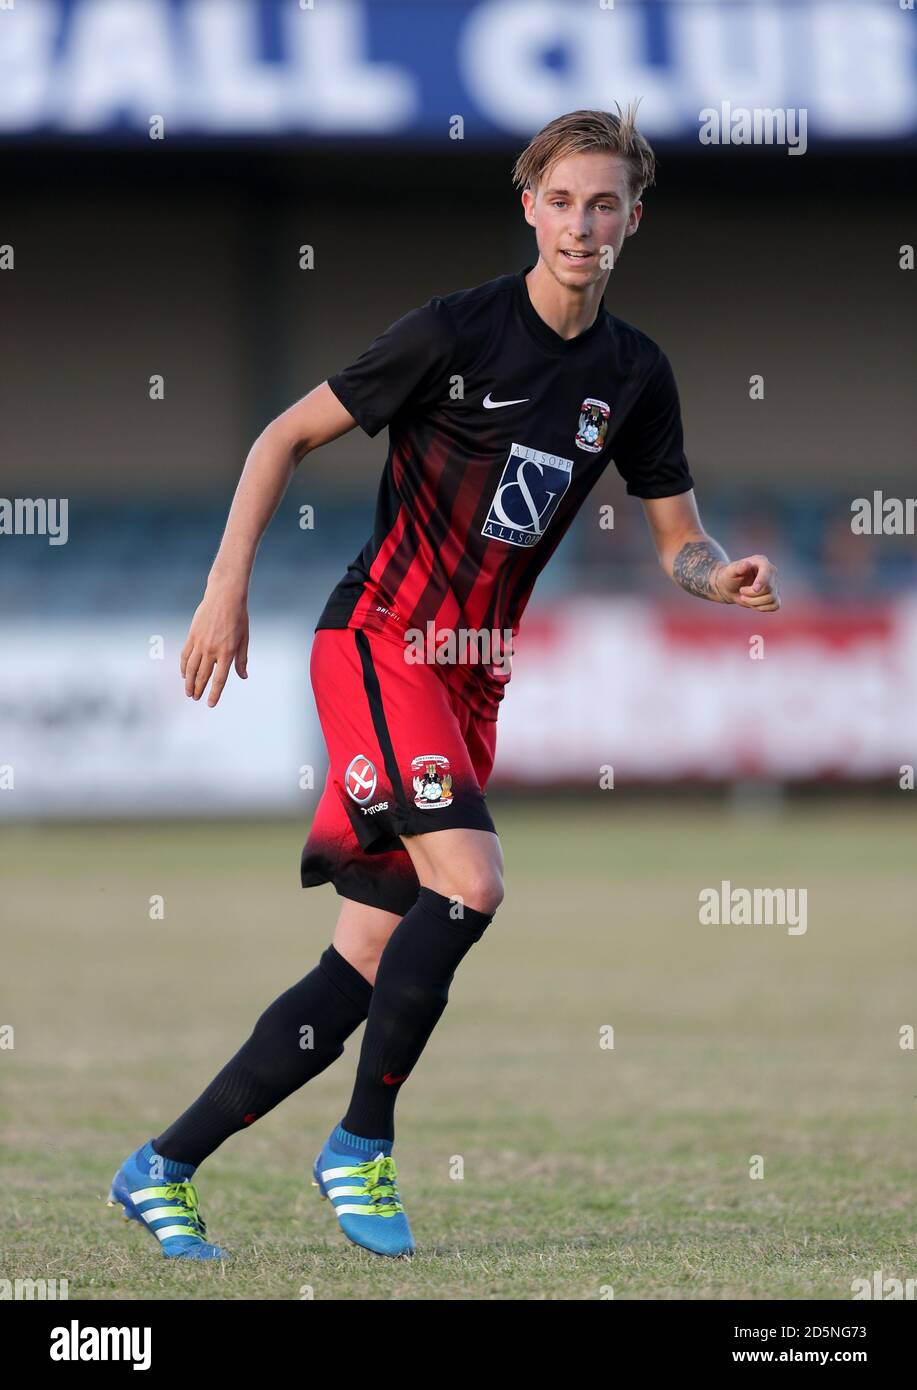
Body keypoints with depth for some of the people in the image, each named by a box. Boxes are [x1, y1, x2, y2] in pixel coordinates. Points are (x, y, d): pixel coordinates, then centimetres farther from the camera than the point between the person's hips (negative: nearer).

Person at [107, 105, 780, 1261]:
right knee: (469, 882, -25)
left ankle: (162, 1169, 11)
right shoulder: (457, 330, -11)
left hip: (476, 677, 6)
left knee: (366, 970, 2)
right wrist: (227, 589, -12)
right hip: (380, 640, -6)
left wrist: (722, 577, -12)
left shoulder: (634, 375, 5)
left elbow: (677, 539, 12)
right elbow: (287, 437, -5)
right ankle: (363, 1143, -8)